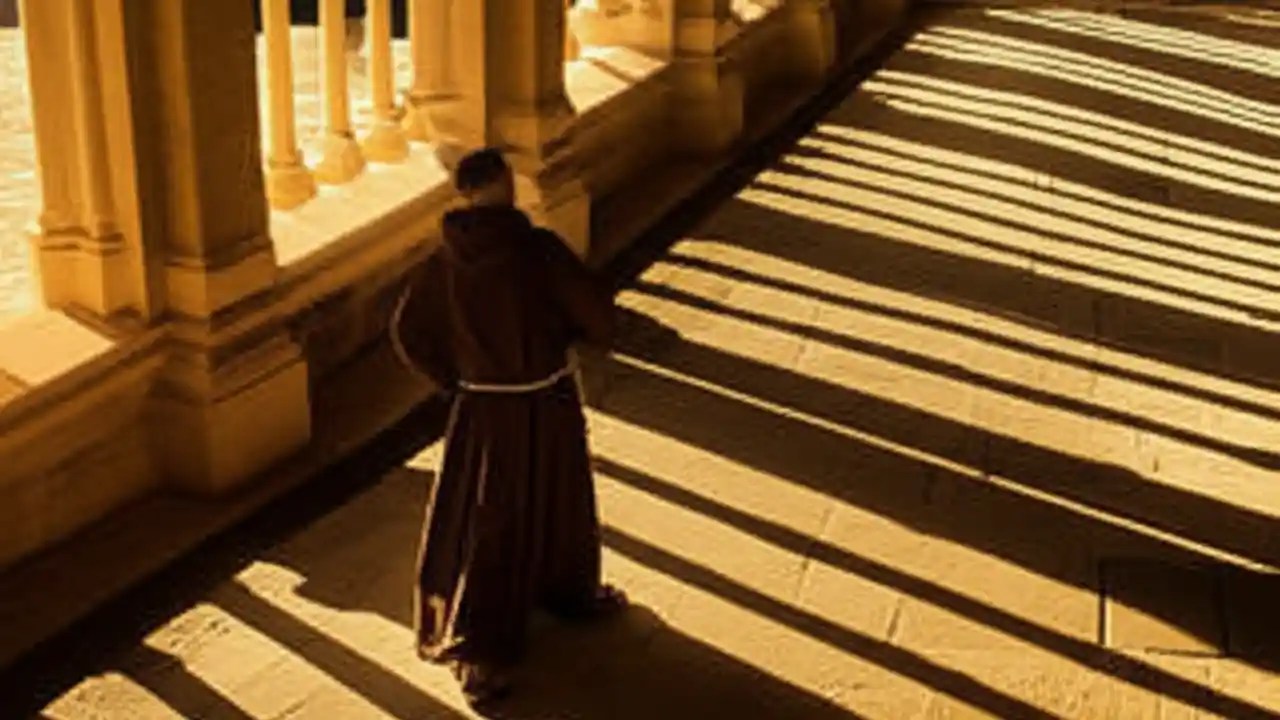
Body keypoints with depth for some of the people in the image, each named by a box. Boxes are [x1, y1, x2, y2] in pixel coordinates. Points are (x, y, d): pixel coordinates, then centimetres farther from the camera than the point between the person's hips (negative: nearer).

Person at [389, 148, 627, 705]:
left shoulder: (444, 263, -8)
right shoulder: (539, 249, -20)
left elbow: (410, 333, -1)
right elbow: (597, 314, -16)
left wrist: (457, 380, 11)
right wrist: (567, 328, 6)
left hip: (484, 408, 3)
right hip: (547, 404, -3)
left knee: (488, 522, 10)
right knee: (557, 501, 21)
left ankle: (479, 653, 8)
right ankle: (570, 592, 43)